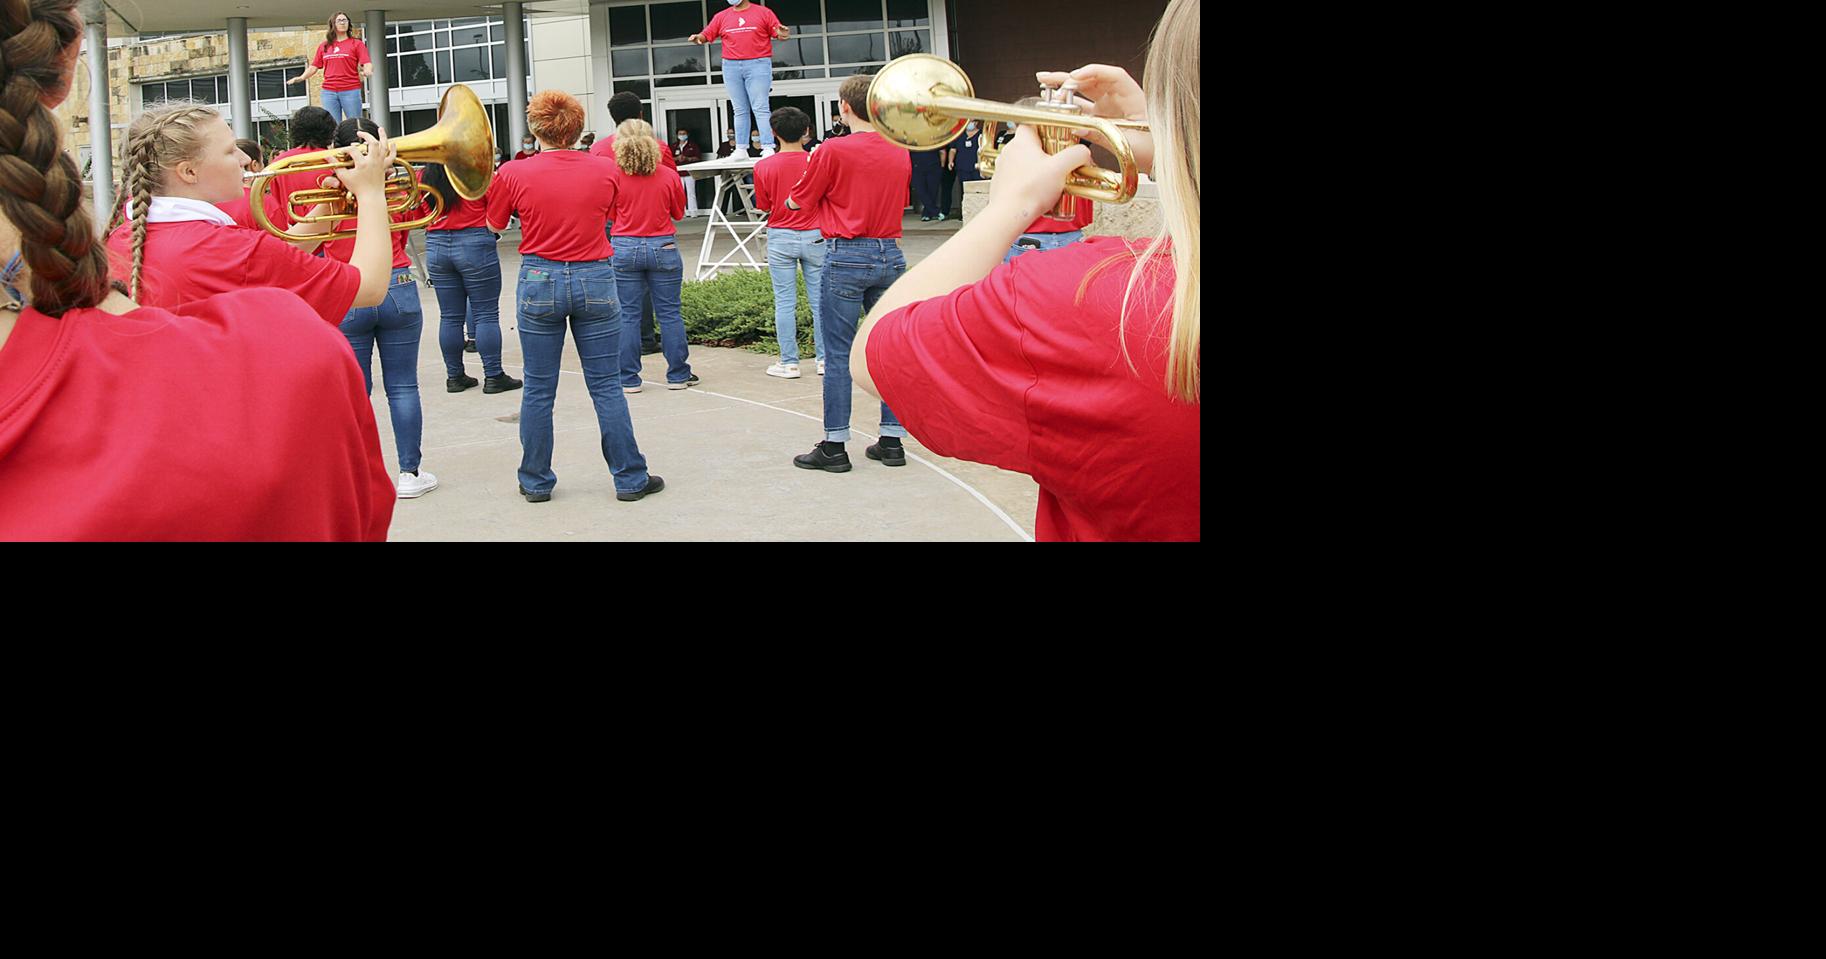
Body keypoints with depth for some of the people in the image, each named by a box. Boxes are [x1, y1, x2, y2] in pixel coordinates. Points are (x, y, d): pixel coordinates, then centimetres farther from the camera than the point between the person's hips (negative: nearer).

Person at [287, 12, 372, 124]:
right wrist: (301, 78, -1)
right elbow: (314, 67, 15)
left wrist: (367, 71, -28)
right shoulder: (324, 46, 15)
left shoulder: (356, 43, 5)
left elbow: (367, 64, -5)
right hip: (329, 91, 3)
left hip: (350, 91, -3)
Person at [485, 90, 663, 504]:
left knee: (538, 389, 9)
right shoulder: (605, 170, -3)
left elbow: (494, 225, 8)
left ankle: (536, 481, 17)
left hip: (539, 281, -1)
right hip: (595, 280, 1)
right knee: (606, 386, 7)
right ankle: (630, 478, 10)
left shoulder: (514, 174, -7)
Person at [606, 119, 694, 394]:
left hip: (625, 249, 0)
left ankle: (628, 378, 8)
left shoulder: (614, 177, -7)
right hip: (663, 248, 1)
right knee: (669, 313, 8)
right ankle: (678, 375, 13)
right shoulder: (668, 176, -4)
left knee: (628, 315, 5)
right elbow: (679, 213, 9)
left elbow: (611, 215, 6)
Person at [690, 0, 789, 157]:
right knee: (740, 111, 5)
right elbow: (706, 35, 12)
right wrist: (698, 37, -9)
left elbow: (778, 34, 3)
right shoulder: (721, 17, 13)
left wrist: (782, 34, -20)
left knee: (760, 108, -9)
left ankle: (768, 148, -12)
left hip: (757, 65, -3)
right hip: (731, 67, 4)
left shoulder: (763, 13, 4)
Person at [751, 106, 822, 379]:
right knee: (820, 300, 7)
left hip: (780, 238, 0)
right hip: (815, 237, 0)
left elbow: (763, 206, 4)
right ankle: (825, 359, 10)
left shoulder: (763, 167, -6)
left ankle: (789, 362, 5)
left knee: (784, 302, 4)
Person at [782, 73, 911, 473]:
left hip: (847, 256, -5)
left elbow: (795, 202, 0)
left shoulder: (833, 151, -10)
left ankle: (834, 446, 4)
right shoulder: (900, 152, 6)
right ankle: (892, 440, 13)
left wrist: (812, 166, 17)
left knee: (839, 353, 0)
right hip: (890, 254, 5)